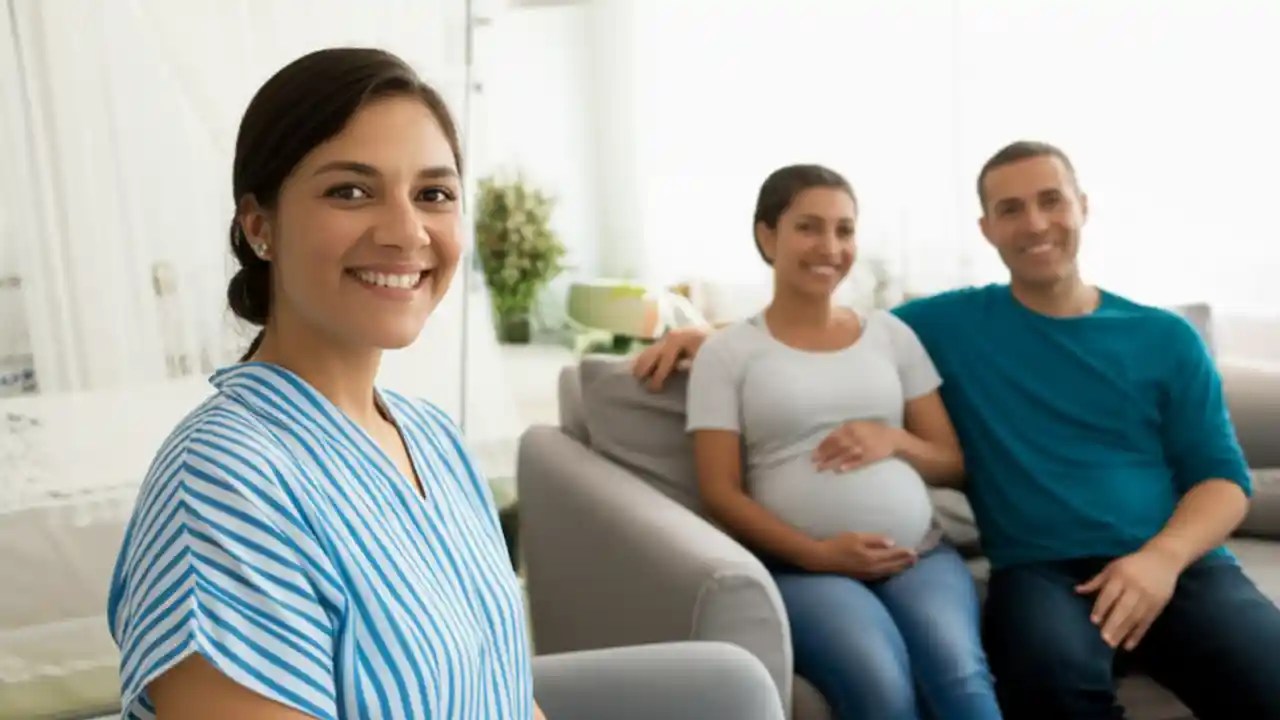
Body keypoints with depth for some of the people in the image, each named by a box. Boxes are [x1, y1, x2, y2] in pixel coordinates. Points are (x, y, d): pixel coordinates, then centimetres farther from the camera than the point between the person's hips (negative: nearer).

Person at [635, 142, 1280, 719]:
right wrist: (710, 339, 3)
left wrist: (1162, 558, -10)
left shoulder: (1167, 339, 13)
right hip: (1040, 570, -1)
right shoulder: (954, 325, 10)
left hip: (1178, 564, 2)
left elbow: (1223, 477, 10)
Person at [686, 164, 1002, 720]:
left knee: (958, 671, -29)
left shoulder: (891, 334, 16)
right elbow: (720, 492, 0)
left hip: (920, 555, 3)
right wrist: (816, 553, -14)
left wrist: (894, 439, -4)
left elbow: (955, 463, 18)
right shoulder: (727, 353, 7)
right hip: (803, 568, -2)